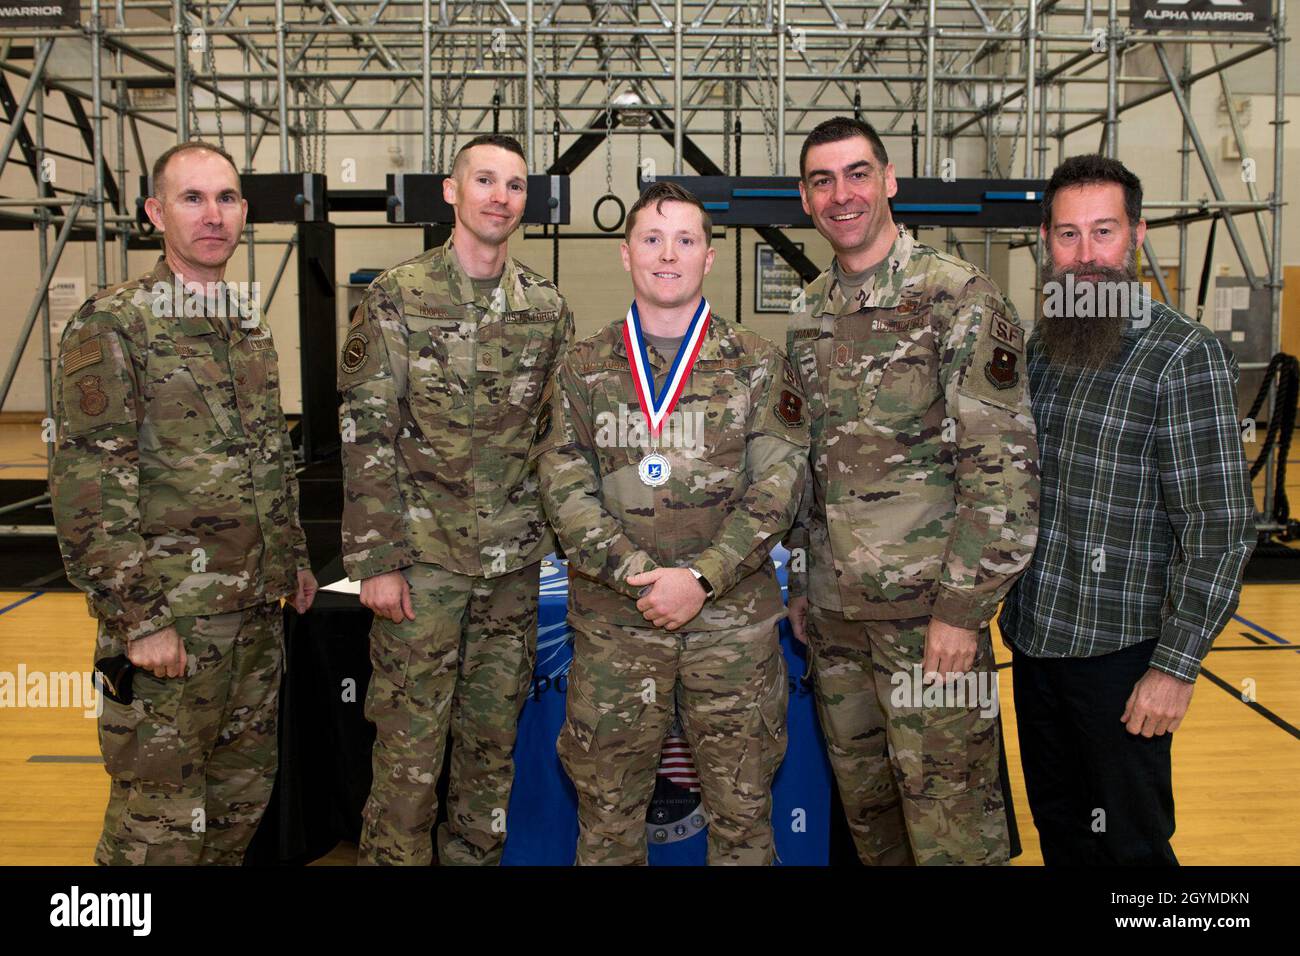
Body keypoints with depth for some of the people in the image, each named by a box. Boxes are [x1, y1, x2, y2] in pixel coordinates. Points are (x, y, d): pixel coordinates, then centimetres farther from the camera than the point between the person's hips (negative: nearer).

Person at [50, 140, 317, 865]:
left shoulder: (252, 323, 12)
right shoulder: (114, 324, -11)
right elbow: (88, 485, -16)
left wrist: (295, 556, 19)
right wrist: (136, 618, -19)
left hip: (260, 609, 7)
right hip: (172, 617, -7)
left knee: (245, 790, 18)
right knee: (162, 814, 3)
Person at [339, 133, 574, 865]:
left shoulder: (548, 308, 6)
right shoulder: (397, 298, -4)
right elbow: (366, 438, -7)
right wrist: (377, 560, -10)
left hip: (515, 563, 4)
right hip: (423, 558, -3)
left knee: (494, 737, 14)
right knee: (410, 743, 3)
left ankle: (476, 854, 31)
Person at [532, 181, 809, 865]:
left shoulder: (757, 364, 4)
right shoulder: (583, 369, 6)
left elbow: (778, 482, -4)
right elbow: (564, 490, -2)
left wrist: (701, 578, -15)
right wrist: (642, 576, -14)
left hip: (735, 616, 0)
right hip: (612, 622, 1)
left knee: (742, 808, 11)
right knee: (607, 812, 10)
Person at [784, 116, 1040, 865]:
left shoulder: (959, 298, -9)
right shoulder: (808, 318, 11)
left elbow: (1007, 465, -14)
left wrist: (963, 606, -17)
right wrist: (800, 584, 15)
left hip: (929, 612, -6)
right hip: (834, 611, 6)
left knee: (949, 817, 3)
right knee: (864, 802, 17)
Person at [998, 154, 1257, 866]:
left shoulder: (1185, 357, -14)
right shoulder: (1040, 347, 7)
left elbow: (1220, 527, -15)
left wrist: (1177, 666, -17)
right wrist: (1014, 610, 12)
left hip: (1117, 651, -6)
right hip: (1033, 643, 6)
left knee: (1129, 844, 8)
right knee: (1059, 834, 19)